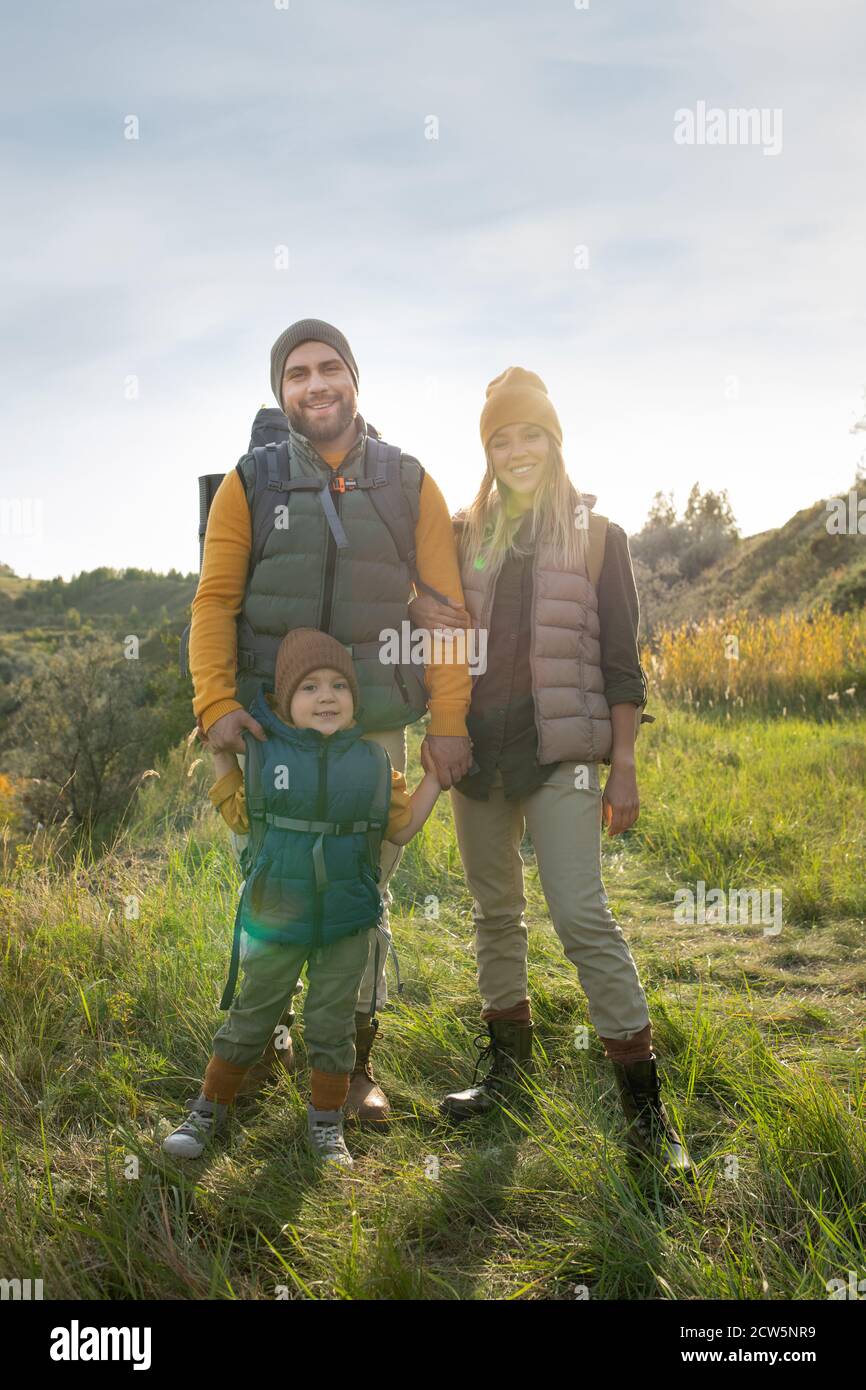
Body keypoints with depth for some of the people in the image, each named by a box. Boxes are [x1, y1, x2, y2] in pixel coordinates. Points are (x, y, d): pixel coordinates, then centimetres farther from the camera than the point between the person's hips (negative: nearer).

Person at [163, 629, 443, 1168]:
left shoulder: (372, 760, -1)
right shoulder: (267, 755, -5)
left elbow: (401, 827, 8)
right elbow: (241, 815, 6)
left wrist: (435, 775, 3)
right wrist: (221, 754, 0)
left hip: (347, 923, 1)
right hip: (275, 919, -1)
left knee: (332, 1025, 10)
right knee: (250, 1019, 11)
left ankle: (326, 1126, 27)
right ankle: (209, 1111, 29)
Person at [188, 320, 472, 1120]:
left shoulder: (409, 484, 4)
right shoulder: (250, 486, 4)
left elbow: (444, 608, 2)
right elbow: (215, 601, 1)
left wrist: (449, 720, -5)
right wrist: (216, 703, -13)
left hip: (373, 729, 0)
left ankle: (358, 1062, 22)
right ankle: (266, 1038, 31)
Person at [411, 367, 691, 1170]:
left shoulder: (598, 536, 3)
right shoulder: (464, 535, 10)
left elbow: (621, 662, 1)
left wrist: (623, 767, -5)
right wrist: (416, 607, -7)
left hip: (559, 747, -4)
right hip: (478, 744, 4)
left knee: (580, 915, -12)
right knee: (495, 911, 13)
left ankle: (644, 1103, -2)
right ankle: (507, 1063, 30)